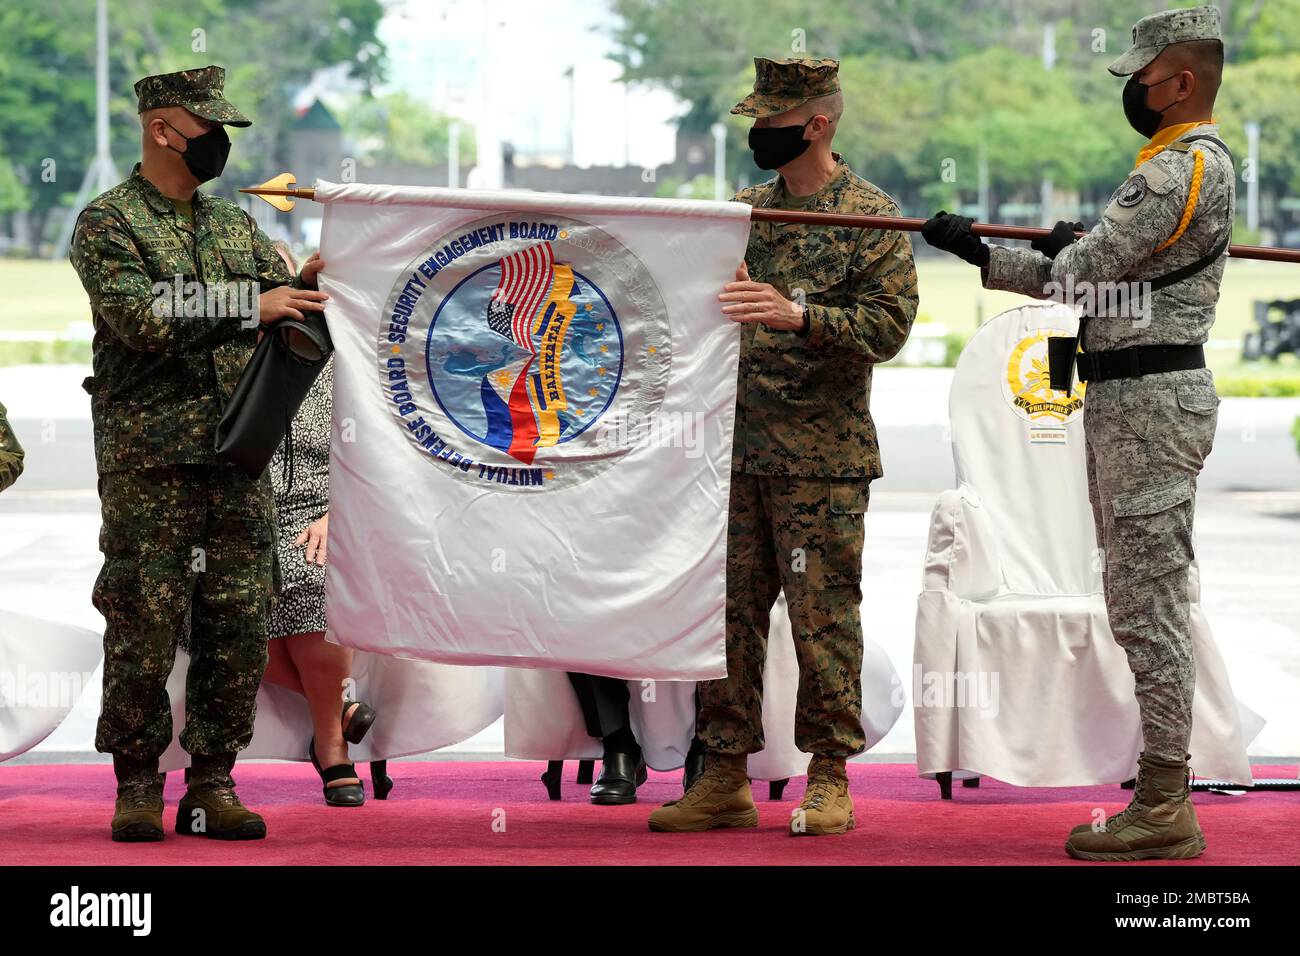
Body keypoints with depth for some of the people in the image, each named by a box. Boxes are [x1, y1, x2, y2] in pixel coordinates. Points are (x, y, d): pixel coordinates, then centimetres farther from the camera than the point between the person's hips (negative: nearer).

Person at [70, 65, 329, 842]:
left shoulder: (236, 225, 16)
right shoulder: (108, 223, -2)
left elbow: (290, 321, 16)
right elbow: (143, 318, -17)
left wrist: (308, 287, -6)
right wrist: (249, 305, -20)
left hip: (238, 456, 5)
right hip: (149, 458, -5)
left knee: (240, 625, 2)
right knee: (145, 624, -3)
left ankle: (213, 785, 10)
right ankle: (138, 786, 7)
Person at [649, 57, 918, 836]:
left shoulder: (873, 217, -4)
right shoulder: (747, 210, 15)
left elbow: (888, 326, -12)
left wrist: (798, 316, -25)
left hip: (822, 457, -6)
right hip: (737, 449, 6)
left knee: (823, 614, -2)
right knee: (729, 610, 6)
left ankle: (830, 779, 5)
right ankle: (726, 777, 11)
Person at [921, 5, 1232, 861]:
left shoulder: (1183, 170, -16)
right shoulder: (1196, 166, 19)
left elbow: (1080, 273, -19)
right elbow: (1101, 278, 23)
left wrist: (1064, 254, 2)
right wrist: (978, 251, 20)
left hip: (1148, 403, -11)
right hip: (1136, 397, 11)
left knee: (1146, 600, -9)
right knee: (1147, 600, 12)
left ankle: (1164, 810, -8)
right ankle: (1164, 798, 16)